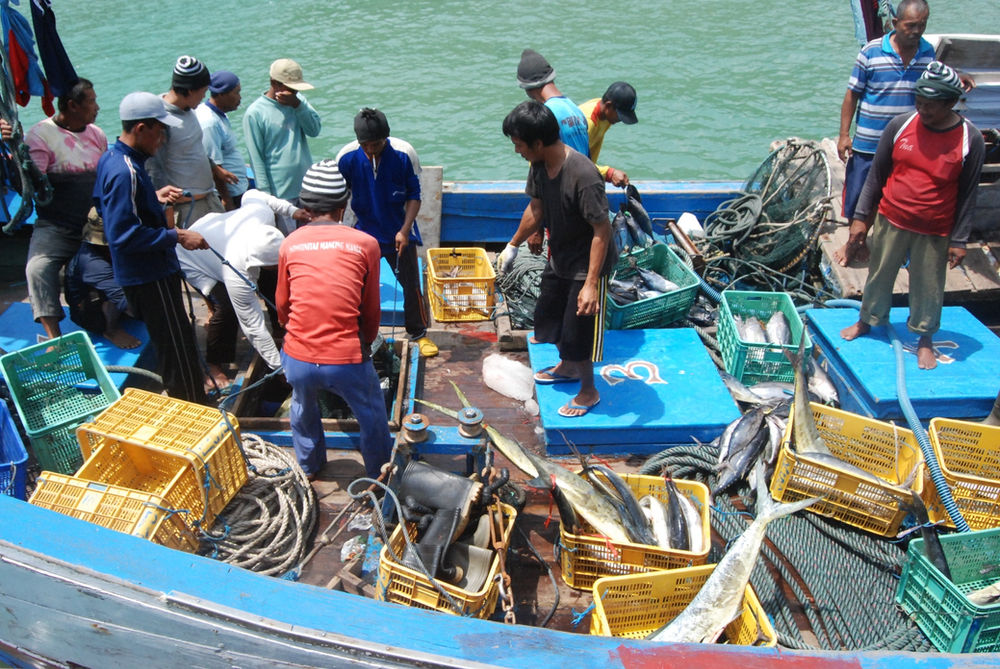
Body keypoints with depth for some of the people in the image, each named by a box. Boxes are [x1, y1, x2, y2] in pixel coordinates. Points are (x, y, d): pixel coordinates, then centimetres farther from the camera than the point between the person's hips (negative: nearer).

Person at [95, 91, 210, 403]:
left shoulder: (111, 158, 6)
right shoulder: (126, 172, -26)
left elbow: (108, 205, 20)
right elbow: (125, 235, -29)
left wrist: (154, 196, 11)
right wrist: (177, 236, -24)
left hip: (136, 271, 11)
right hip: (149, 274, -11)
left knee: (172, 344, 22)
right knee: (178, 348, -1)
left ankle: (183, 400, 36)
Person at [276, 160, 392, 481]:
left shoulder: (290, 244, 5)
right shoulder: (365, 244, -1)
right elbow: (371, 308, 7)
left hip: (298, 358, 3)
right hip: (347, 359, -2)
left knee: (303, 409, 32)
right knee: (372, 416, 24)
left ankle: (310, 467, 53)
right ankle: (380, 473, 43)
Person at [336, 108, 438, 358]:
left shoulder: (404, 153, -18)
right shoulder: (346, 157, -15)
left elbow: (414, 195, -7)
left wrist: (404, 230, -15)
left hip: (399, 233, -1)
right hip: (363, 233, 1)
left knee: (411, 284, 8)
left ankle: (418, 333, 27)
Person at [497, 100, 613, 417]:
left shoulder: (583, 176, -32)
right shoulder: (539, 165, -8)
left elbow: (602, 231, -28)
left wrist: (591, 284, -30)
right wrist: (513, 245, 18)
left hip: (585, 266, -8)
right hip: (558, 259, 8)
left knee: (577, 333, 4)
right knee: (548, 318, 22)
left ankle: (589, 391, 29)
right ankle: (568, 367, 49)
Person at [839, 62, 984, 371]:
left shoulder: (970, 140, -11)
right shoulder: (900, 125, -8)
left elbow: (968, 193, -5)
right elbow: (876, 174, 1)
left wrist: (959, 240, -5)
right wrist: (861, 217, 0)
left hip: (935, 232, -2)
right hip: (891, 220, 2)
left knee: (928, 286, 10)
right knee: (879, 275, 16)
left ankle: (925, 339, 29)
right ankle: (866, 320, 39)